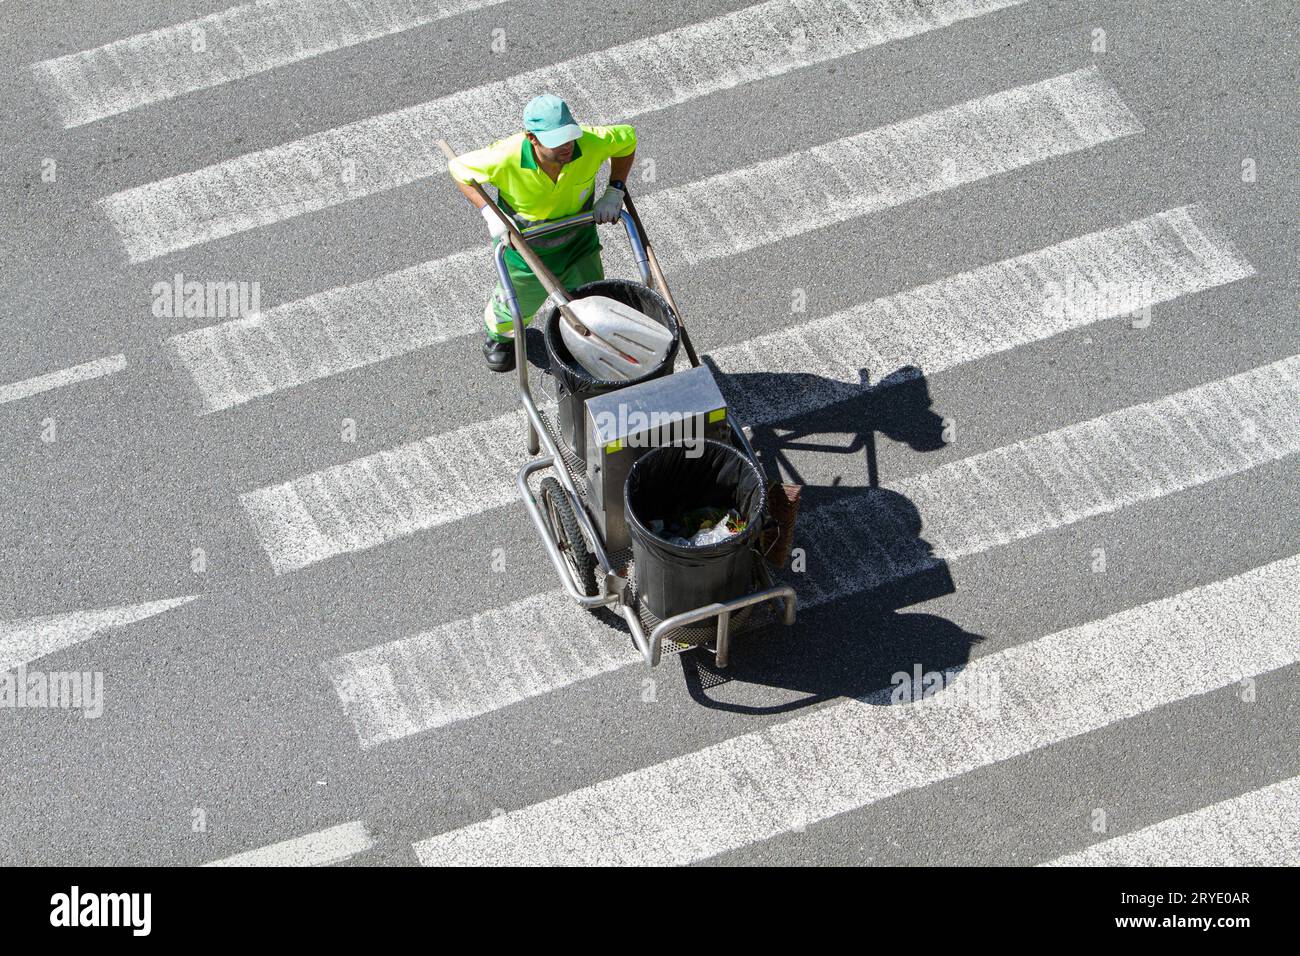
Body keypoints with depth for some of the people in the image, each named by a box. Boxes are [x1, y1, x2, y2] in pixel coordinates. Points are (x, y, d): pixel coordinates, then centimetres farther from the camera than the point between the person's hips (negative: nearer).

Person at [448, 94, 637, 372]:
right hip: (526, 252, -1)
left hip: (578, 245, 1)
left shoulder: (591, 143, -32)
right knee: (516, 306, 27)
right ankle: (500, 334, 64)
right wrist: (489, 213, -28)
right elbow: (459, 168, -19)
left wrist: (614, 192, -17)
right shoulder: (506, 158, -38)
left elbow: (627, 138, -9)